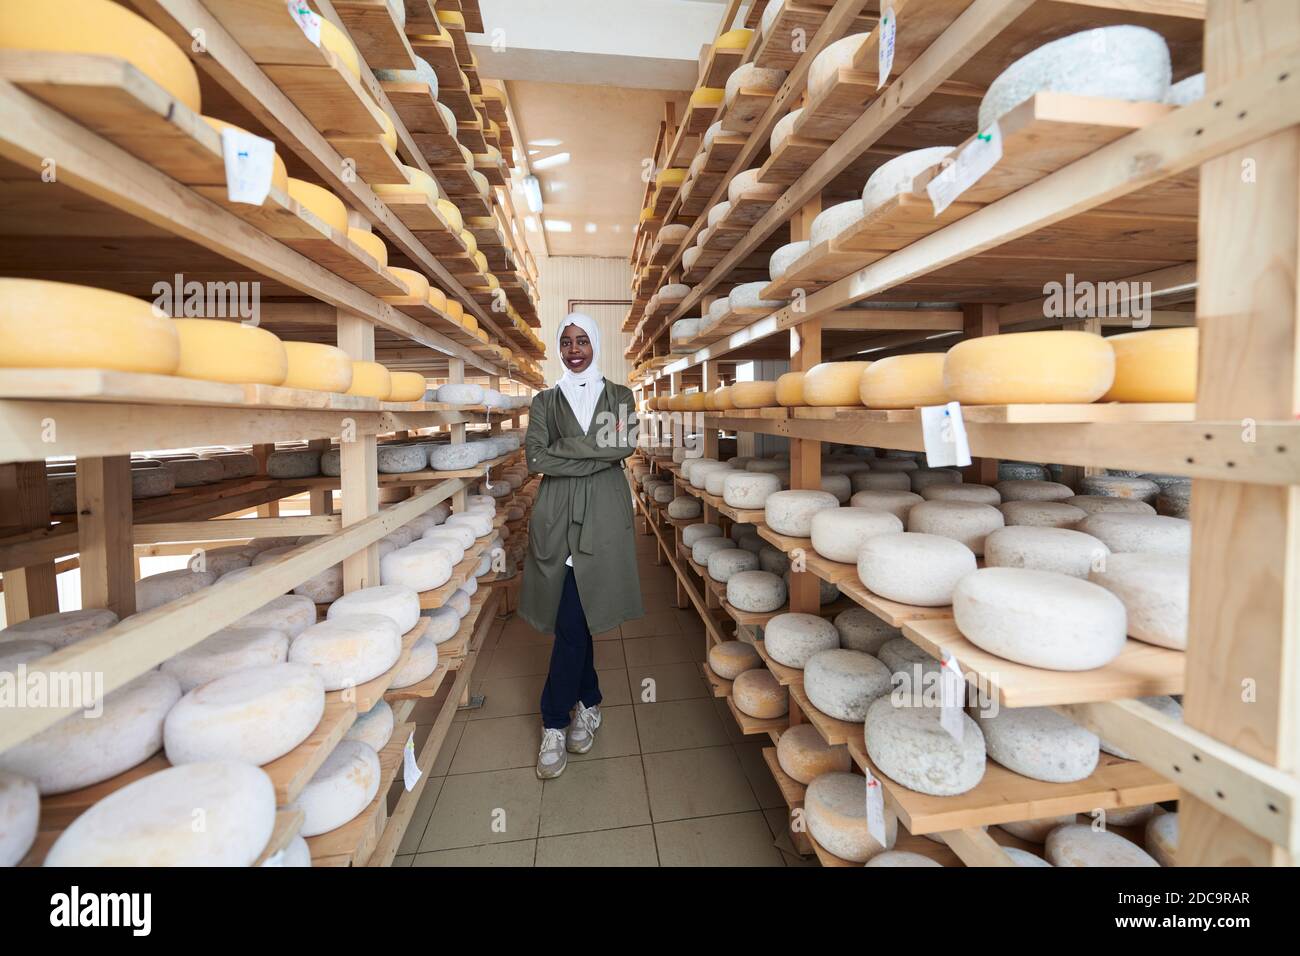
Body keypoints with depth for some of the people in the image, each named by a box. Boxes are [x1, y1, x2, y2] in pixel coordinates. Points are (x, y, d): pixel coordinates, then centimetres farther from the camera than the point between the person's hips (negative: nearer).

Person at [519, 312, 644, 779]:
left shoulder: (619, 395, 10)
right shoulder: (544, 400, 12)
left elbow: (625, 444, -8)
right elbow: (535, 459, -3)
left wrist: (560, 450, -10)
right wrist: (595, 452, -10)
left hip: (601, 517, -1)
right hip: (557, 516, 2)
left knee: (573, 622, -4)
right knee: (576, 617, 8)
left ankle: (554, 724, 11)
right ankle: (588, 704, 28)